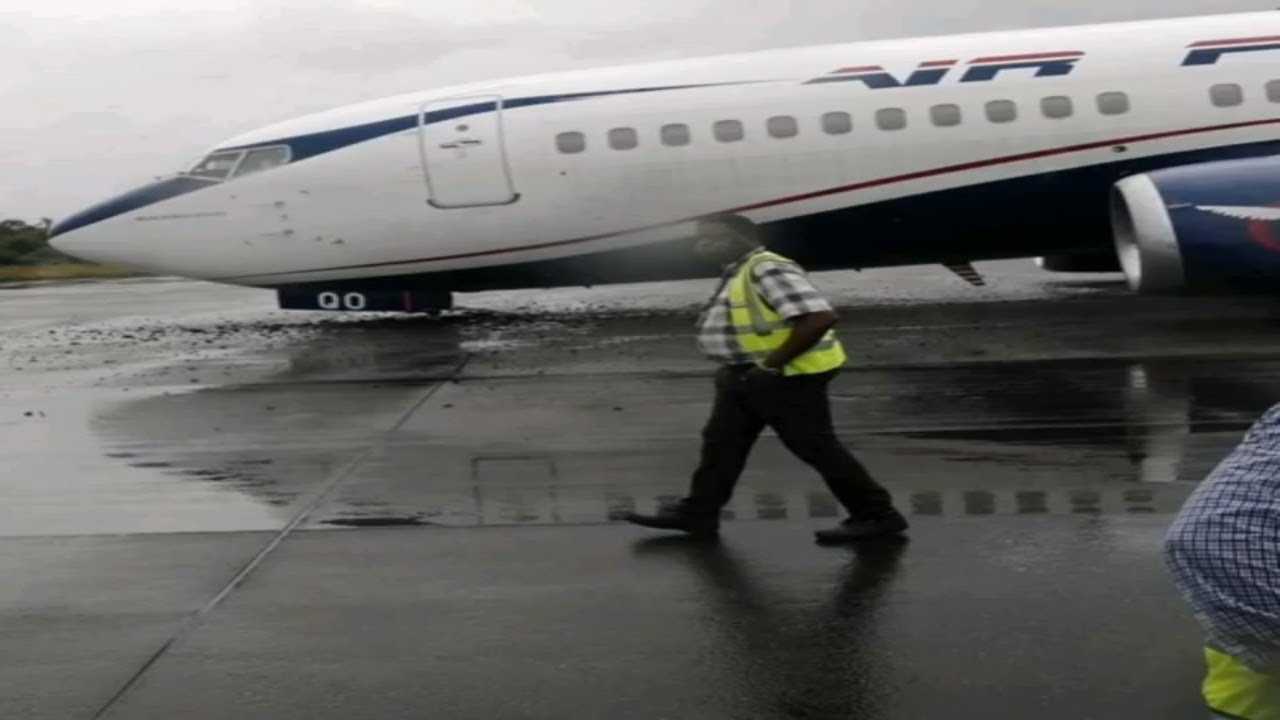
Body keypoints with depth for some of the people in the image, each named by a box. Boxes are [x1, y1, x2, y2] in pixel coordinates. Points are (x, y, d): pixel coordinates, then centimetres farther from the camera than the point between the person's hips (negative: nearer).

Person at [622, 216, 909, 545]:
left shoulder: (768, 269, -21)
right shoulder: (738, 272, 12)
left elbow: (819, 317, -29)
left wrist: (773, 364, -24)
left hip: (785, 377, -10)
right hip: (747, 375, 10)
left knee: (815, 447, -2)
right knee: (721, 441, 11)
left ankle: (877, 515, 9)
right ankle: (697, 513, 19)